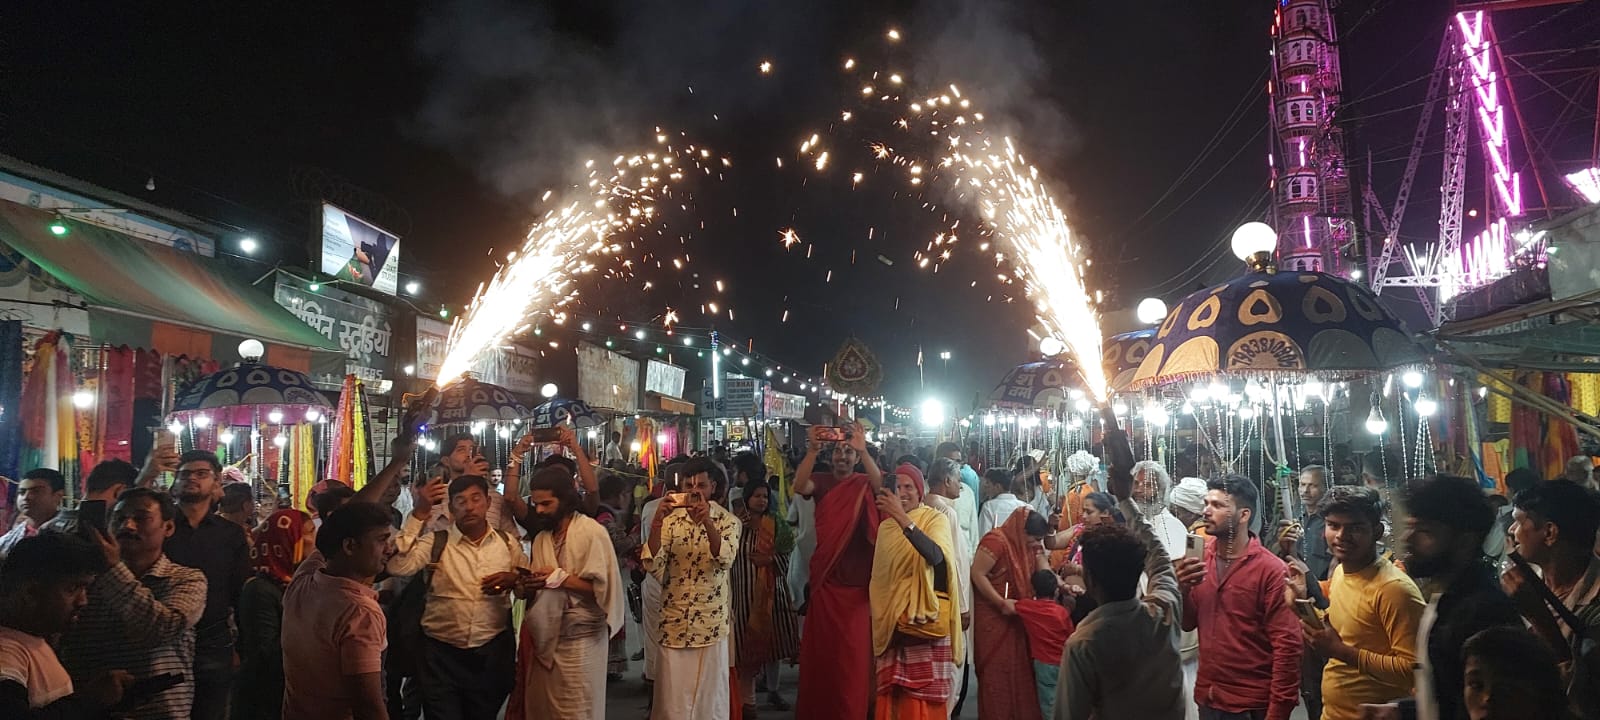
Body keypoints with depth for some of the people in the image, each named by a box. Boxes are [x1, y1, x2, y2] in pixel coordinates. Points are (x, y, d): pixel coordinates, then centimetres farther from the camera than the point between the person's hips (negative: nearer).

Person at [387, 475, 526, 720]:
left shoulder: (507, 542, 3)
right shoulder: (435, 542, -4)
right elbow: (398, 567, -20)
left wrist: (514, 579, -11)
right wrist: (418, 516, -22)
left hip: (492, 653, 2)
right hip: (442, 653, -2)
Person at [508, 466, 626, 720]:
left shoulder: (592, 532, -11)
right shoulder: (541, 537, 12)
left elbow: (603, 587, -16)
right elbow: (539, 589, 16)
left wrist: (559, 577, -19)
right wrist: (527, 584, -5)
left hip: (578, 641, -7)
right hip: (544, 638, 7)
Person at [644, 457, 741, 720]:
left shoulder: (728, 521, -2)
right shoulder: (670, 518, 2)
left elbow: (726, 560, -20)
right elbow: (654, 566, -10)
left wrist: (707, 523, -34)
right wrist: (656, 524, -22)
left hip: (711, 623, -1)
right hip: (673, 623, 1)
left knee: (709, 698, 6)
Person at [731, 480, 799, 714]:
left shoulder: (775, 524, 7)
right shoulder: (737, 524, -1)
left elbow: (786, 556, 6)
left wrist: (770, 559, -10)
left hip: (772, 590, 3)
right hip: (745, 591, -3)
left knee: (772, 640, 10)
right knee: (747, 643, -4)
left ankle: (773, 692, 26)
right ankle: (748, 699, 4)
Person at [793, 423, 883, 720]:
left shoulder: (864, 484, -2)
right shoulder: (821, 481, 2)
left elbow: (882, 485, -24)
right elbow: (799, 486, -18)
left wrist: (863, 451, -37)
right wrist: (813, 451, -32)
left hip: (856, 583, -2)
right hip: (825, 579, 2)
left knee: (853, 653, 3)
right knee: (820, 649, 12)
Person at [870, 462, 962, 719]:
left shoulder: (936, 519, -2)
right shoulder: (885, 526, 13)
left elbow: (936, 555, -22)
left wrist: (903, 519, -30)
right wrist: (878, 616, 12)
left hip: (928, 619, -4)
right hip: (893, 622, 4)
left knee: (926, 696, -7)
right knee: (892, 695, 1)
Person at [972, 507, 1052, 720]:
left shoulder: (1031, 545, 6)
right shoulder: (996, 541, -21)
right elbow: (977, 574, -22)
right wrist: (1001, 603, -22)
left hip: (1017, 616, 8)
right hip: (993, 617, -8)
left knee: (1019, 668, 12)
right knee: (997, 669, 1)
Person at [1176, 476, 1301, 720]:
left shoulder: (1271, 570, -16)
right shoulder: (1201, 558, 1)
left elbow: (1287, 646, -14)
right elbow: (1187, 624, 6)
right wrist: (1183, 590, -13)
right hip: (1207, 699, 5)